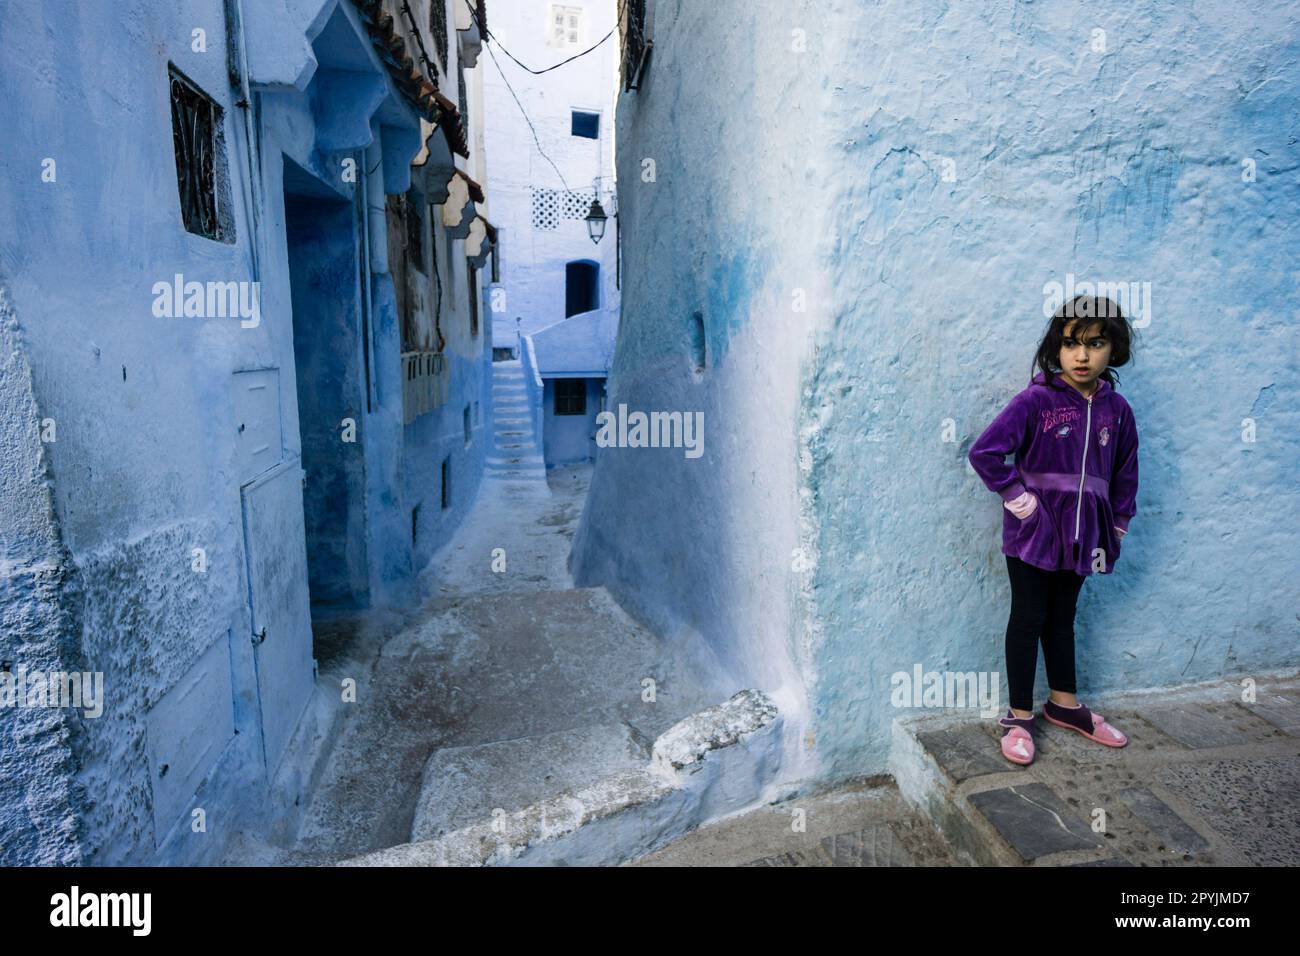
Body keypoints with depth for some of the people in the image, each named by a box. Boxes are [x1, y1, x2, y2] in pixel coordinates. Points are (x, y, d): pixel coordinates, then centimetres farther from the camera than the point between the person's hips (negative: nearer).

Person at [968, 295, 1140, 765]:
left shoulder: (1116, 408, 3)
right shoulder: (1036, 400, -13)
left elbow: (1125, 471, 14)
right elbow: (984, 452, -18)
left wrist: (1118, 525, 13)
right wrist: (1018, 498, -15)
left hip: (1081, 536, 5)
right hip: (1033, 533, -5)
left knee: (1062, 620, 19)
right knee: (1028, 620, 4)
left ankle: (1064, 704, 35)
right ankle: (1019, 717, 16)